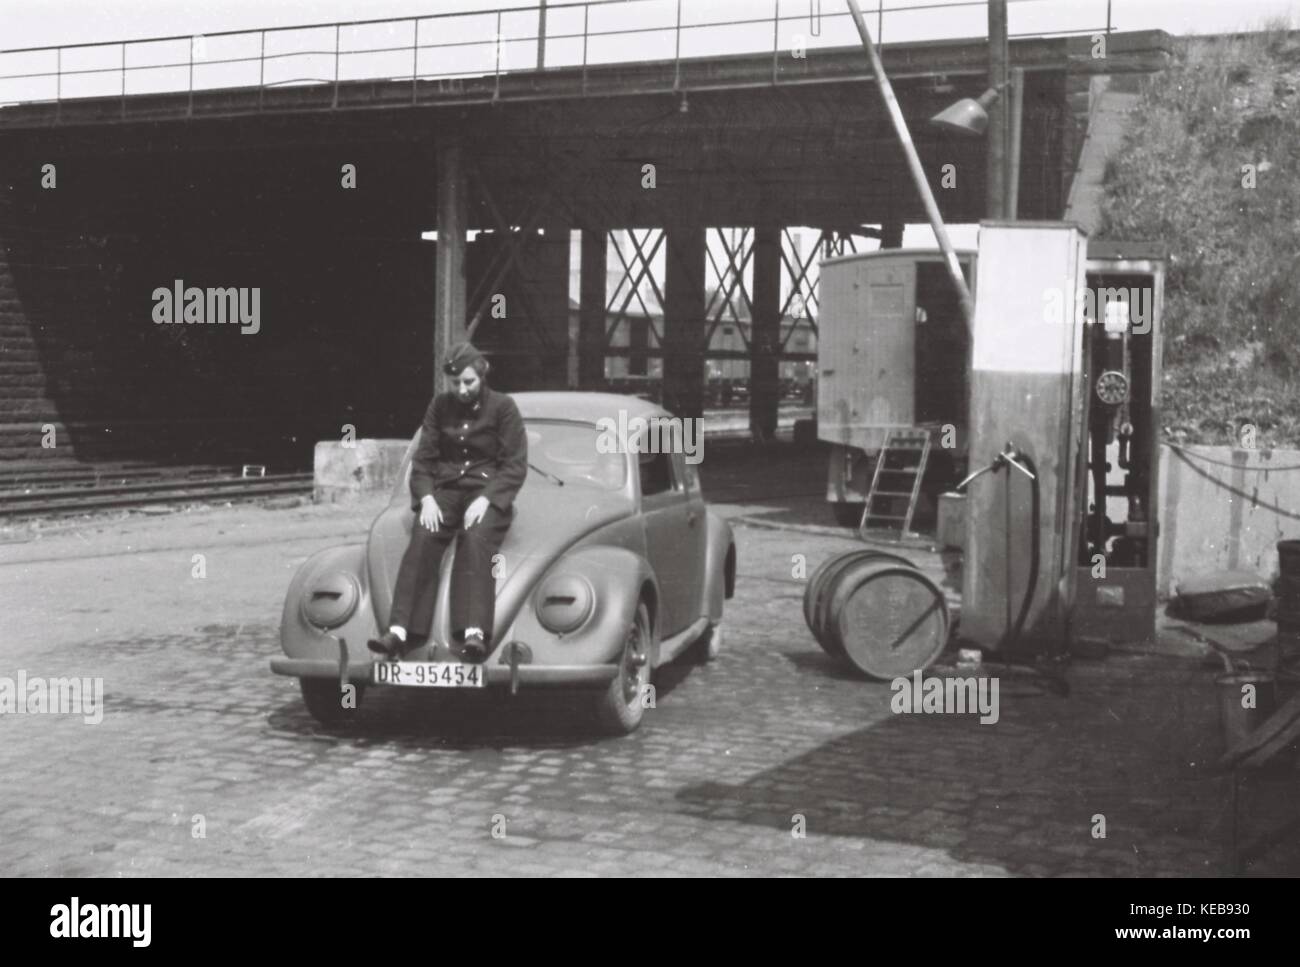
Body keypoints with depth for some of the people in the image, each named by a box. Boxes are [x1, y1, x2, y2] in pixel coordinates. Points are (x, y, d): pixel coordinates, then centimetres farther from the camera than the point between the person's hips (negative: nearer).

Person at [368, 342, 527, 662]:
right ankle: (400, 630, -40)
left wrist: (485, 499, -17)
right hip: (445, 490, 3)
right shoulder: (440, 406, 12)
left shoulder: (503, 407, 2)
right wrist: (426, 498, -8)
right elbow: (422, 459, 11)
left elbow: (515, 466, -3)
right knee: (422, 539, -28)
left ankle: (474, 633, -48)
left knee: (475, 540, -35)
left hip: (489, 492, -3)